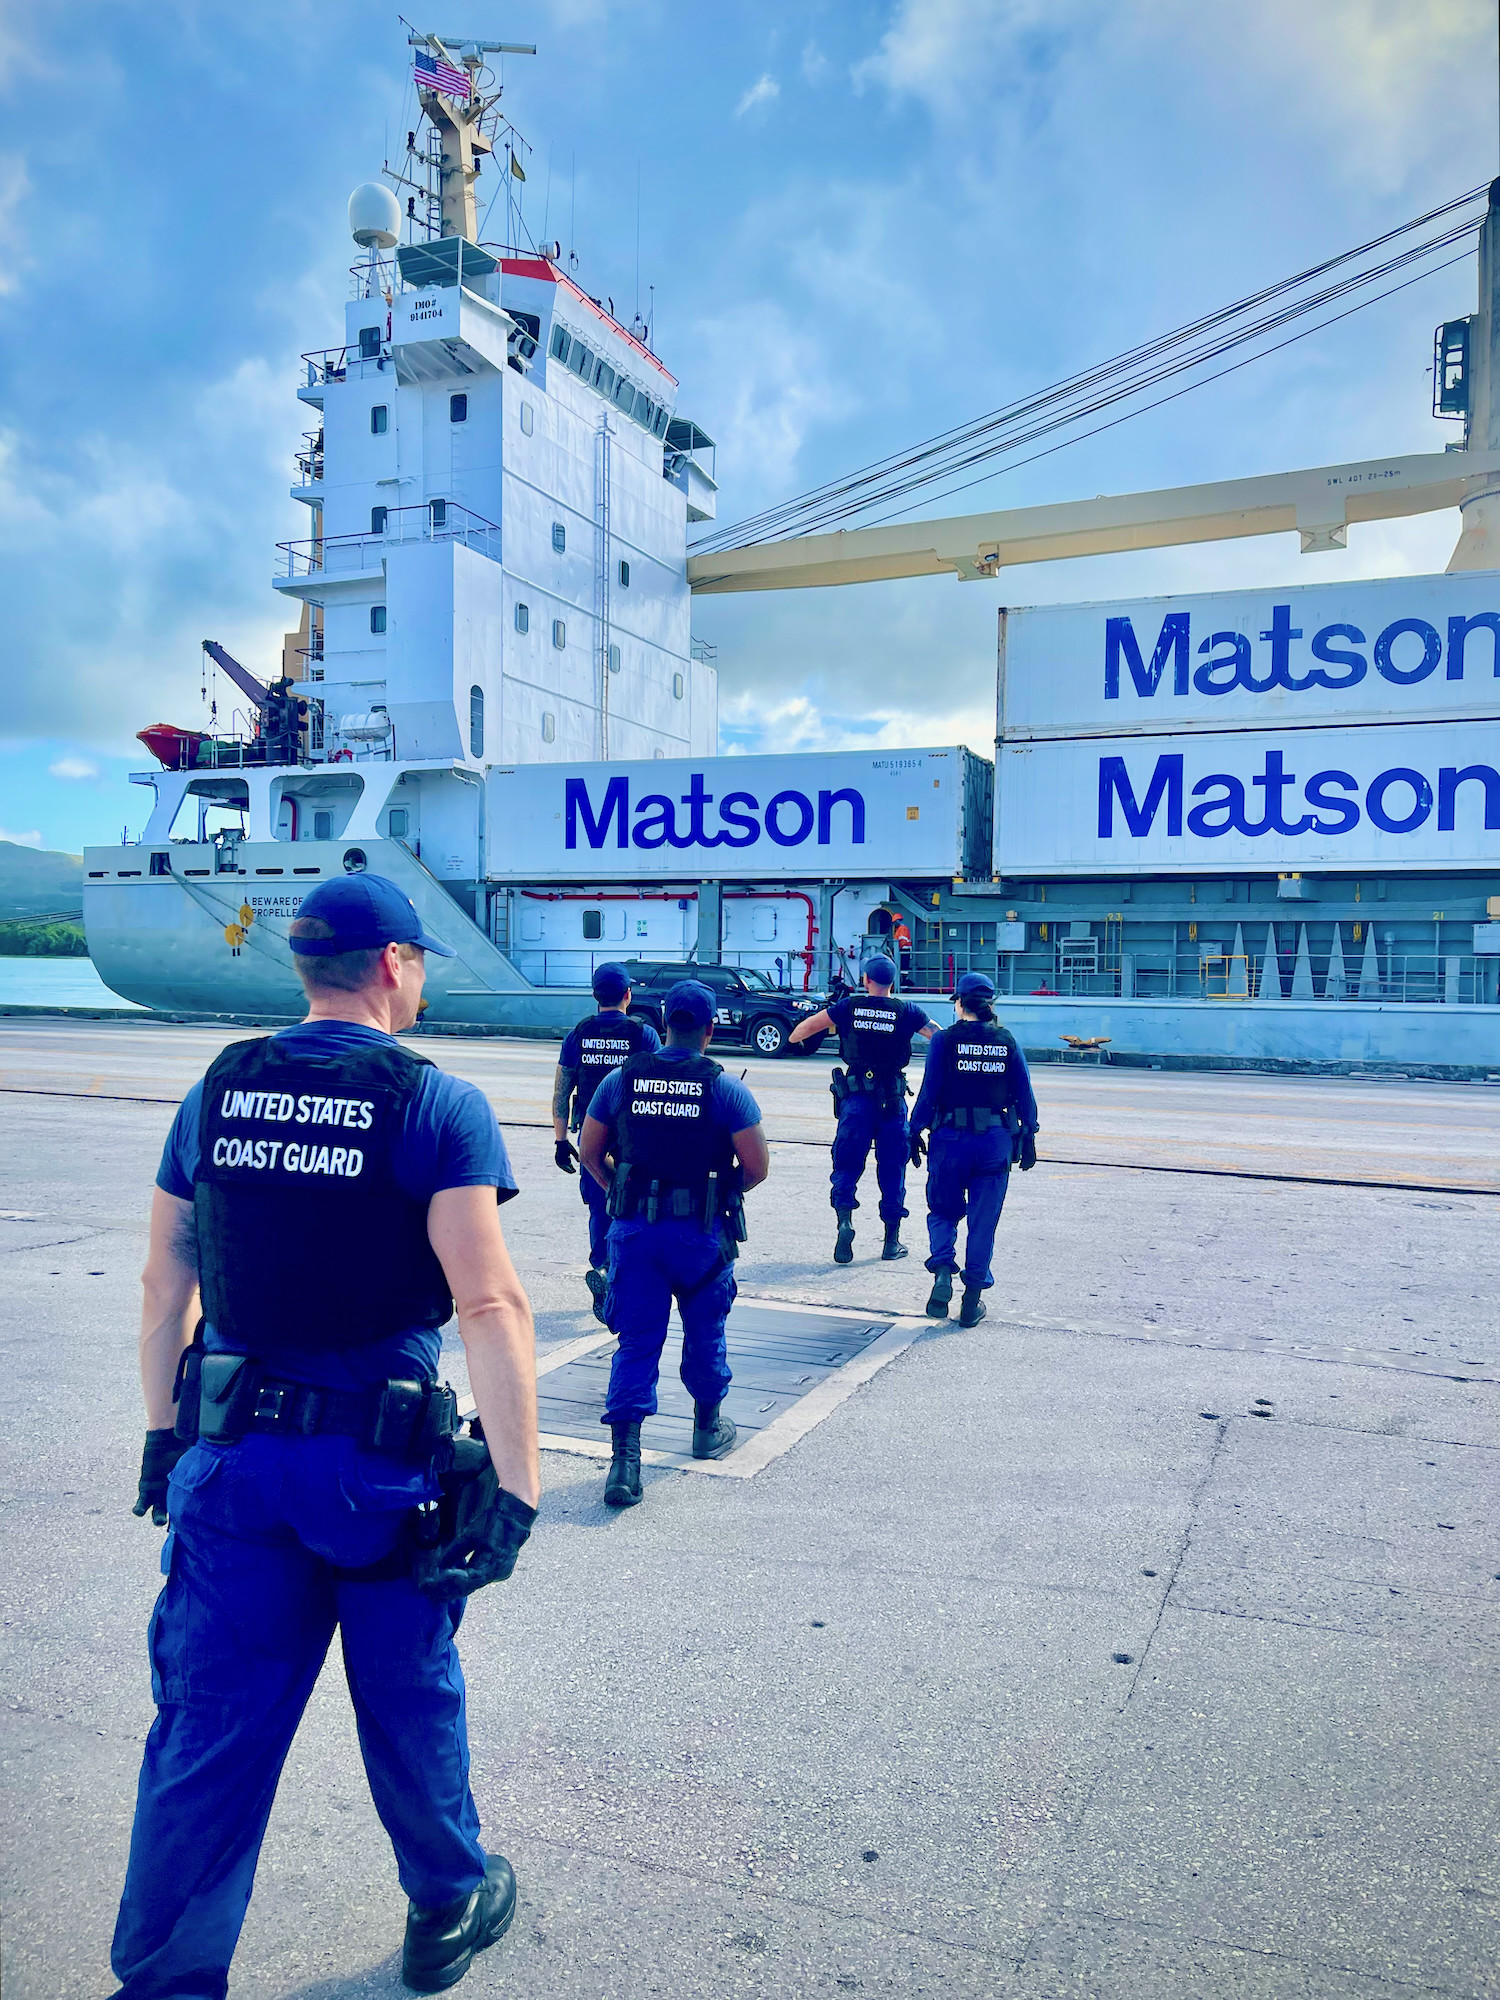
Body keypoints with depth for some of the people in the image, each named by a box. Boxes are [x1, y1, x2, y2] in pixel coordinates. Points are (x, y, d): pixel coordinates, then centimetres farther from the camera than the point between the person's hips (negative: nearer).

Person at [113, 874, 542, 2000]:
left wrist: (166, 1435, 18)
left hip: (229, 1454, 4)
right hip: (379, 1464, -3)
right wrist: (517, 1483, -15)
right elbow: (489, 1305, -20)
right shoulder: (438, 1106, -13)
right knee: (409, 1698, 18)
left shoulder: (218, 1093, 2)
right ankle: (449, 1909, 41)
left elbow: (164, 1286, 8)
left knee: (210, 1725, 14)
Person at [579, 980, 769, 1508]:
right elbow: (757, 1167, -7)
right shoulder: (725, 1088, -9)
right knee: (705, 1331, 20)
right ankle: (708, 1427, 38)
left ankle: (625, 1461, -3)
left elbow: (589, 1153, 6)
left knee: (635, 1341, 6)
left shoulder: (621, 1080, -1)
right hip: (701, 1232, -1)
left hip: (634, 1227, 2)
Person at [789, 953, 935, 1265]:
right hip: (893, 1099, 0)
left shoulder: (849, 1006, 1)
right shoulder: (906, 1011, -2)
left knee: (847, 1164, 7)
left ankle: (845, 1219, -15)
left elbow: (809, 1025, 11)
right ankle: (892, 1240, 14)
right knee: (892, 1168, 9)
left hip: (856, 1097, 0)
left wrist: (793, 1038, 32)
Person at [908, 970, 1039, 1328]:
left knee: (943, 1211, 17)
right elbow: (1024, 1094, 4)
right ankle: (973, 1301, 14)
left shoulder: (945, 1040, -5)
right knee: (983, 1221, 10)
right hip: (996, 1141, 2)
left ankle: (942, 1272, -6)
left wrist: (916, 1132, 0)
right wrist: (1028, 1138, 11)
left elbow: (929, 1091, -8)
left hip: (951, 1138, -2)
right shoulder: (1007, 1042, 2)